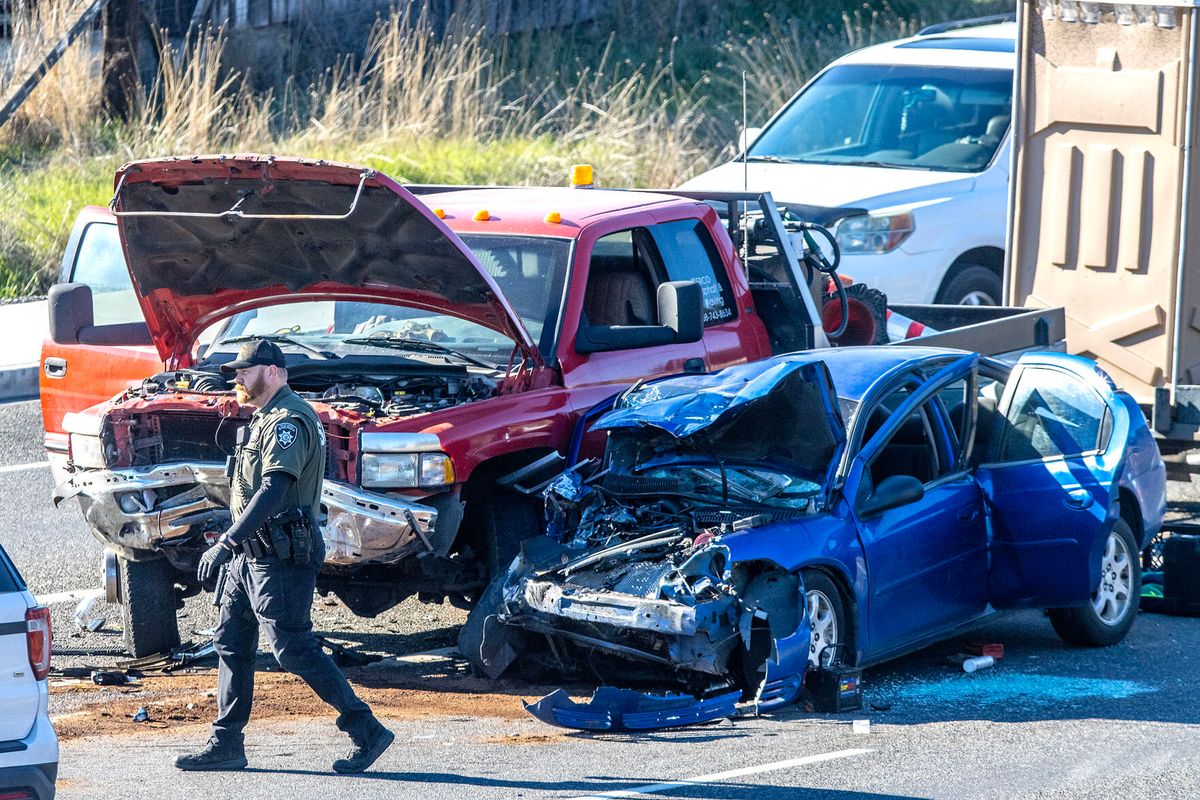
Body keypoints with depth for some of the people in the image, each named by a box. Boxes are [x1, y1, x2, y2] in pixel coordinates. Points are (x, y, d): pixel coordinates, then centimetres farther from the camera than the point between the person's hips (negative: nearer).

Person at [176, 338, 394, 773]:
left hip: (280, 558, -11)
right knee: (231, 642, 11)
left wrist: (226, 542, -34)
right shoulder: (266, 419, 17)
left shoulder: (288, 421, -17)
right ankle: (226, 745, 15)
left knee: (293, 649, -10)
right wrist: (232, 547, 25)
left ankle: (367, 732, -6)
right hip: (253, 554, 11)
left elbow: (274, 490, -29)